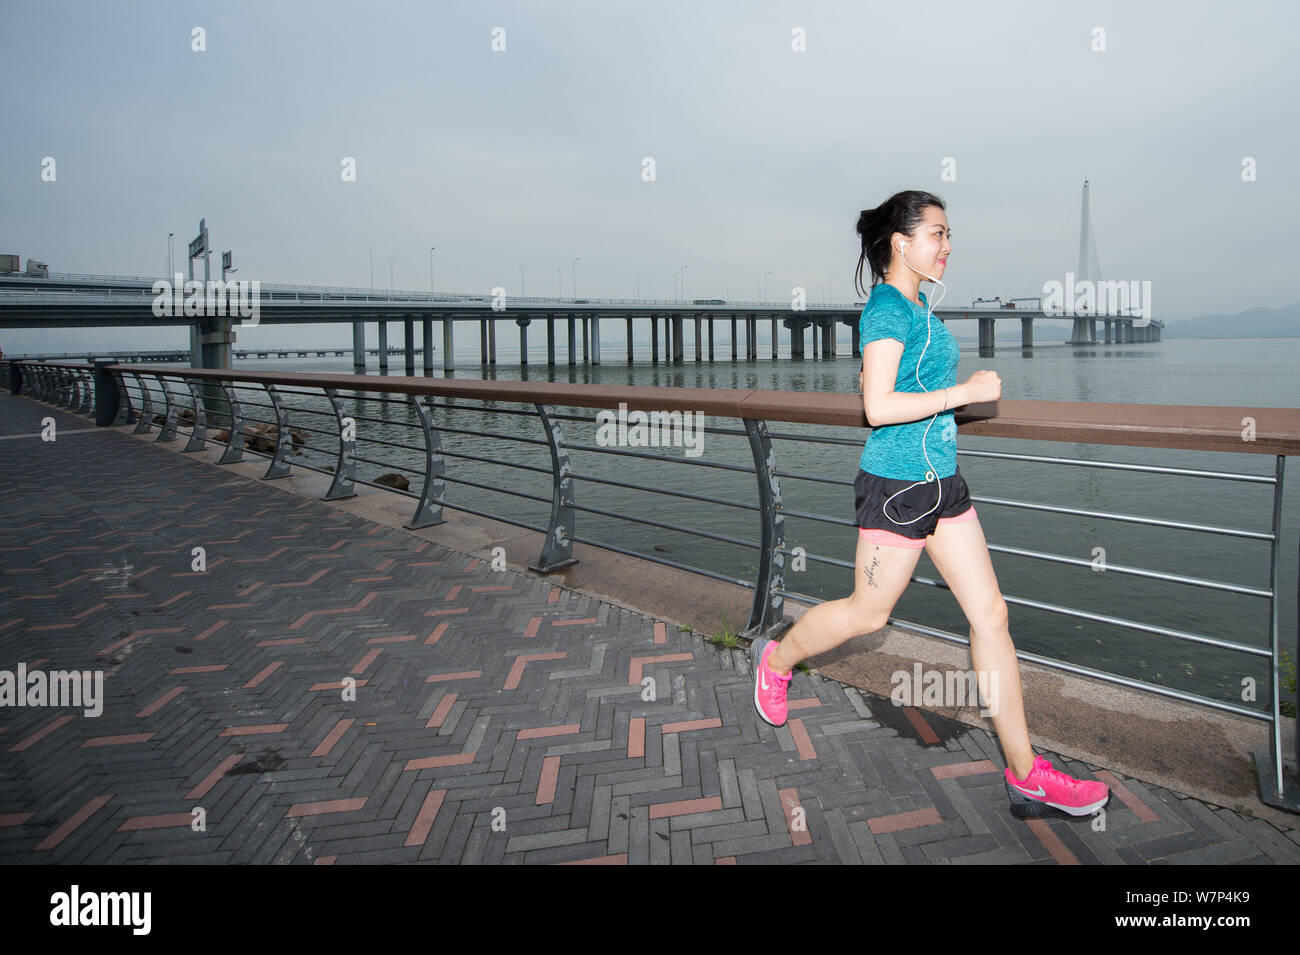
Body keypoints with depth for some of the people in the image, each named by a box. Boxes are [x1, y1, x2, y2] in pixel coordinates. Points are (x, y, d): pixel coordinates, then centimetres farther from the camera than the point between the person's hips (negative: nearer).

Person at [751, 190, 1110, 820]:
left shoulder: (916, 306, 13)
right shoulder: (887, 309, -15)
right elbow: (878, 406, -25)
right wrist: (967, 391, -21)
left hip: (941, 481, 9)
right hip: (897, 484, -9)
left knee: (991, 613, 5)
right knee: (868, 613, 6)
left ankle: (1025, 773, 13)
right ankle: (777, 659, 36)